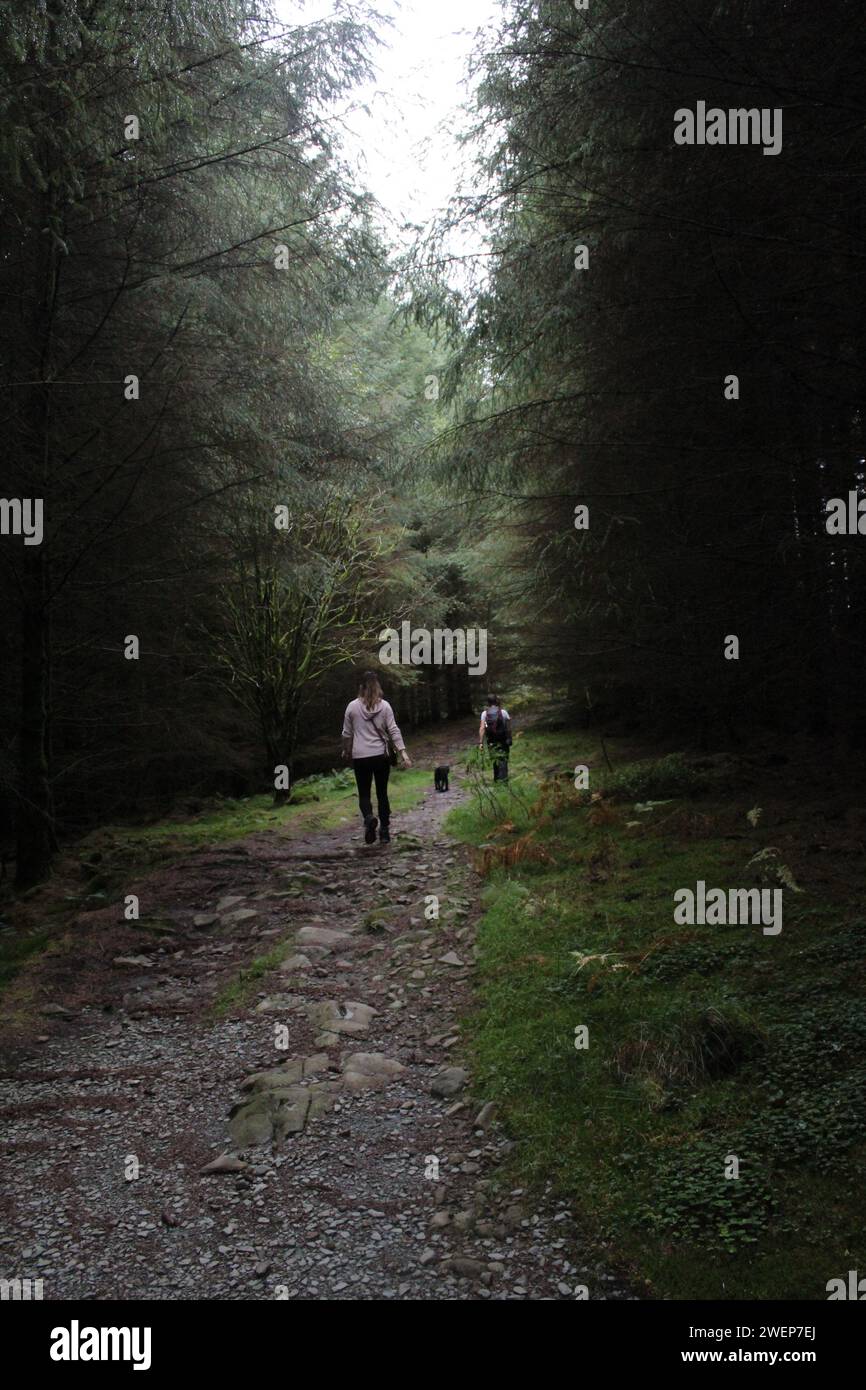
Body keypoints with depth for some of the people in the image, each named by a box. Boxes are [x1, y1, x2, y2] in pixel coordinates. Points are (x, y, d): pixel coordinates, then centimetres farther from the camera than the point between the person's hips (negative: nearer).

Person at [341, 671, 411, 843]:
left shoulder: (352, 706, -2)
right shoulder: (384, 706, -2)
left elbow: (347, 733, 6)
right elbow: (393, 730, -7)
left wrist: (346, 750, 22)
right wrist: (403, 752, -8)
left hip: (360, 757, -1)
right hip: (381, 755, 1)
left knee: (364, 793, 7)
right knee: (382, 793, 12)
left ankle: (368, 818, -22)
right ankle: (384, 831, 13)